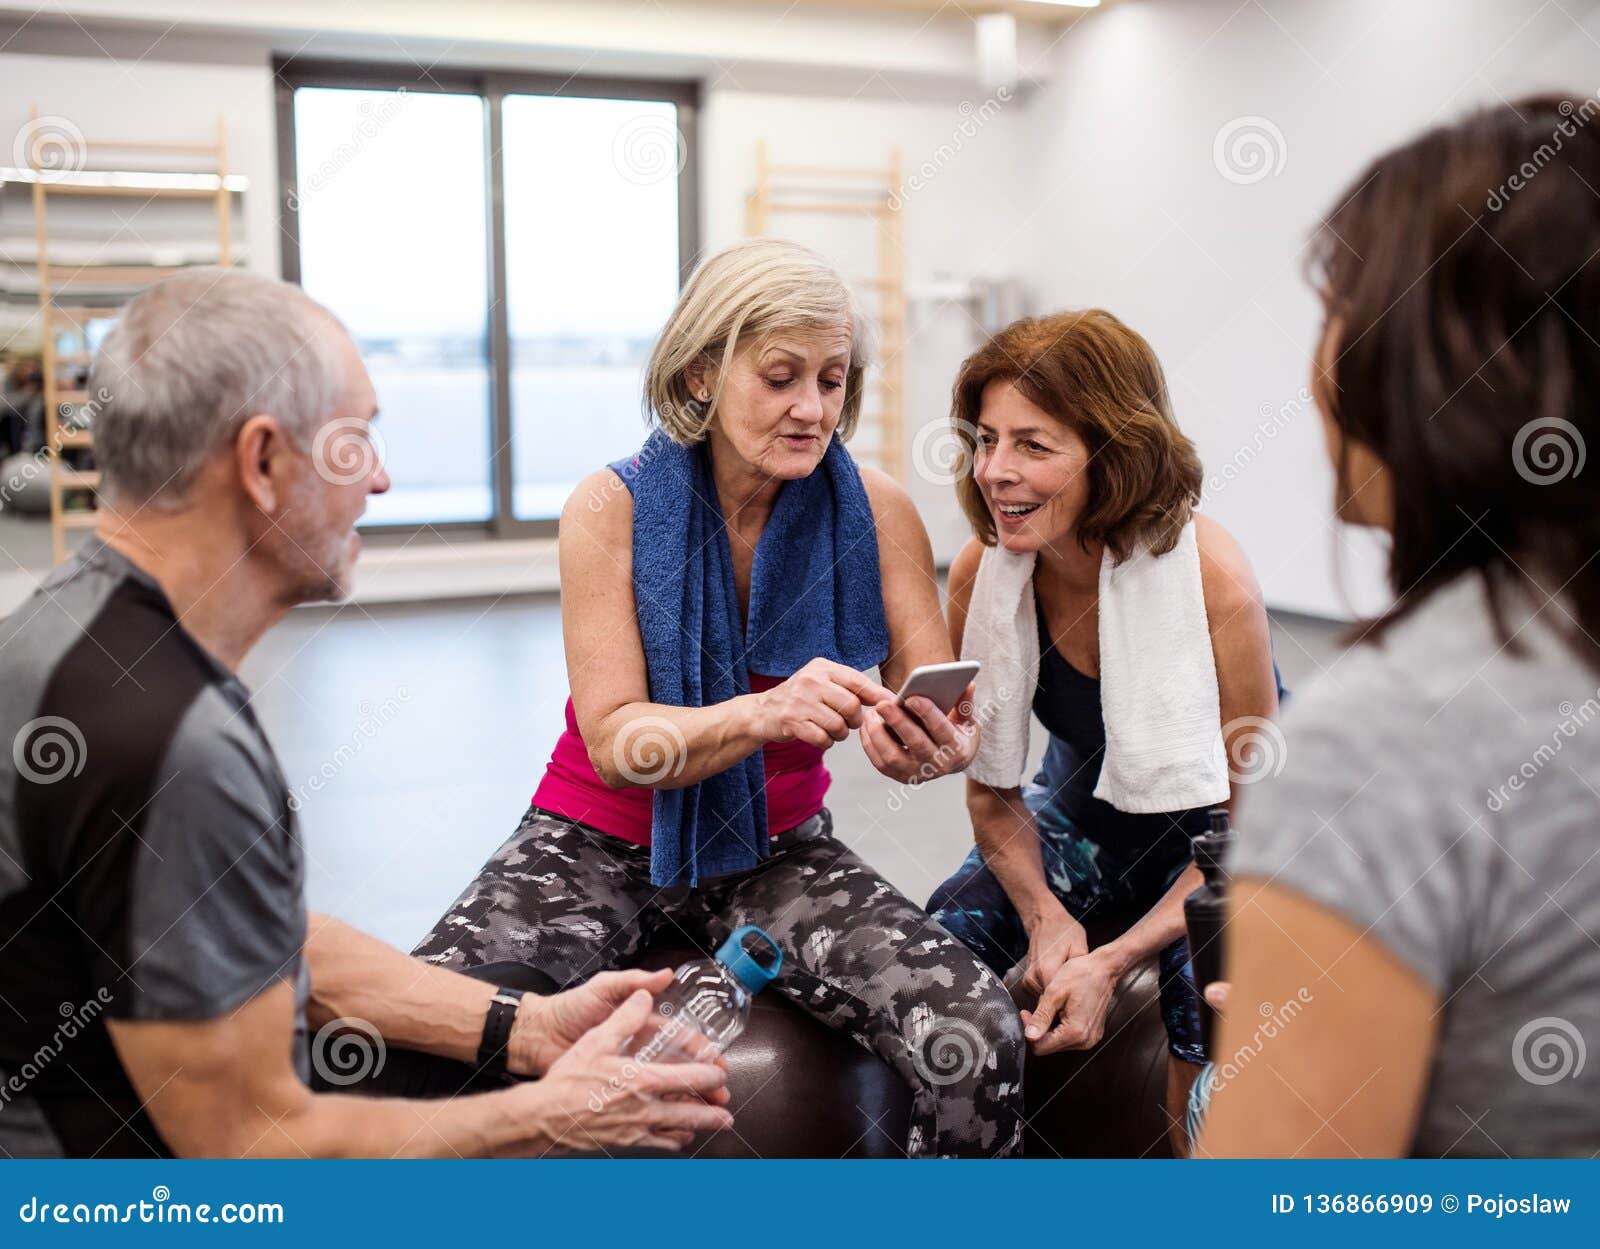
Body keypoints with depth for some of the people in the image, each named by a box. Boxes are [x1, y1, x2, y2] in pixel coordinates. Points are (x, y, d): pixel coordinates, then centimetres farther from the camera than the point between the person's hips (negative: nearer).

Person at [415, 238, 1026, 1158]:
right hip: (601, 848, -1)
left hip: (776, 852, 1)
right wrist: (766, 713, -37)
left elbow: (949, 716, -8)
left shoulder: (876, 511, -6)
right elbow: (614, 742, -17)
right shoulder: (613, 509, -11)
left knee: (983, 1042, -24)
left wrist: (936, 747, -34)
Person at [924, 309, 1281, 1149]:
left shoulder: (1212, 583, -30)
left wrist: (1111, 960, -29)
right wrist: (1048, 918, -21)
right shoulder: (981, 574, -18)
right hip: (1082, 818, 4)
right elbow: (993, 792, -4)